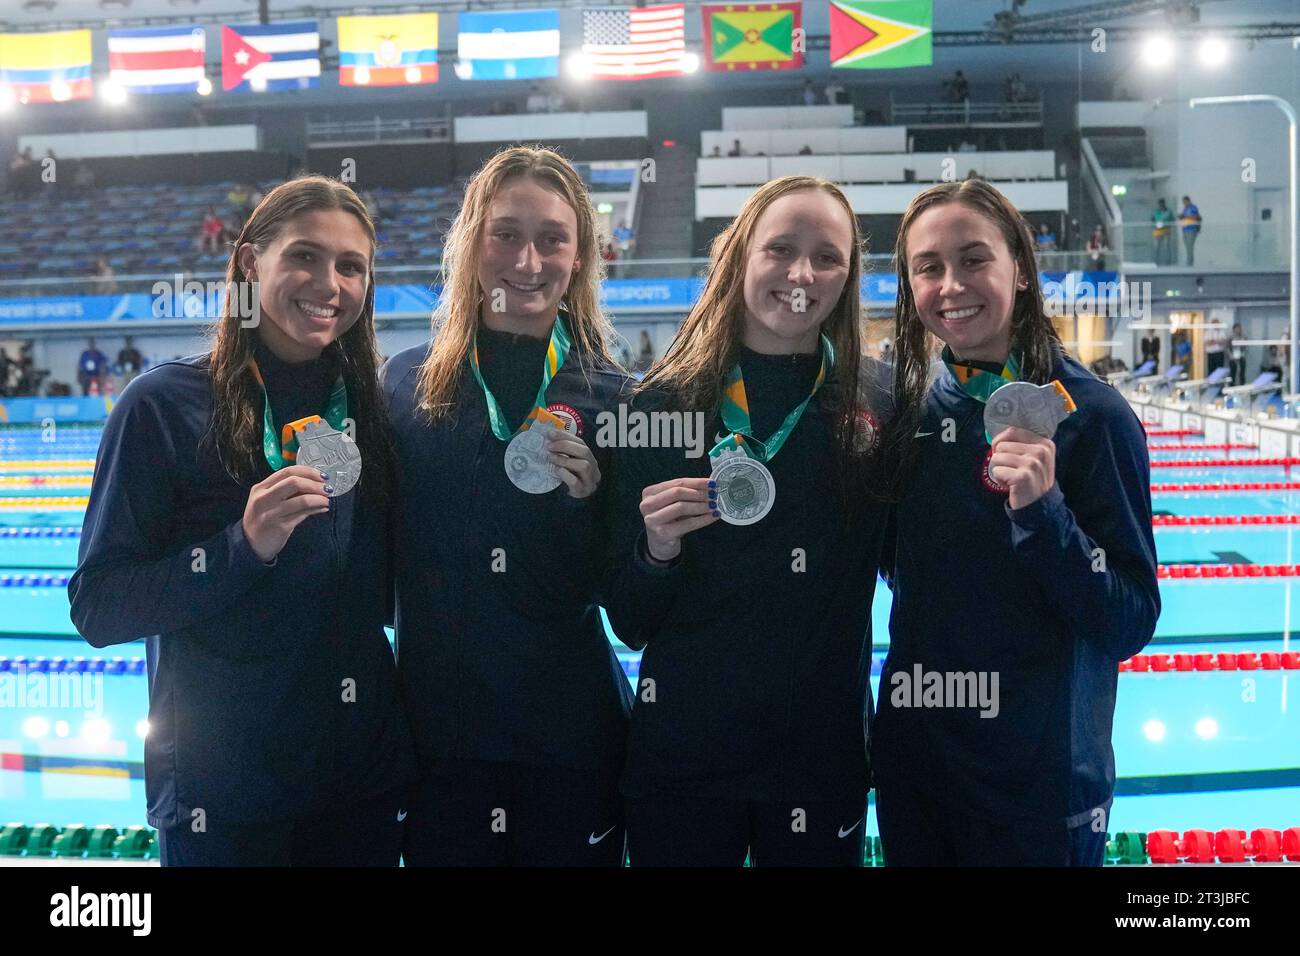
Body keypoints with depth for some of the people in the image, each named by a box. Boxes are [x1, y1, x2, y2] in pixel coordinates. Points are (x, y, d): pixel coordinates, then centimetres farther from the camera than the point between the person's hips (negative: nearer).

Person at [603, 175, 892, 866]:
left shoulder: (875, 408, -5)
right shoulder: (663, 405, -6)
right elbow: (628, 624, -4)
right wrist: (658, 548, -21)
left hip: (824, 757, 1)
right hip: (679, 755, 0)